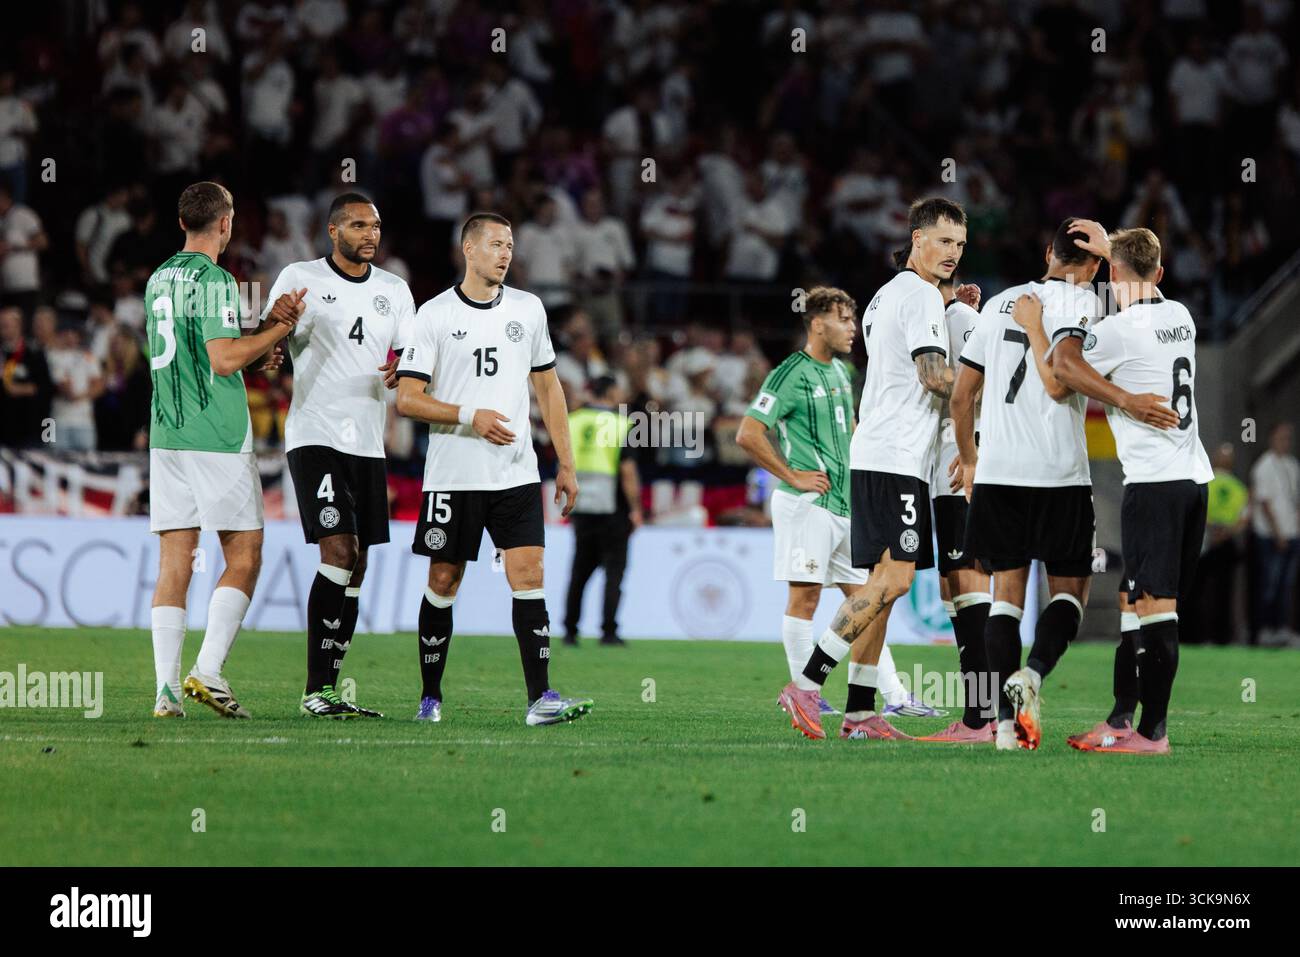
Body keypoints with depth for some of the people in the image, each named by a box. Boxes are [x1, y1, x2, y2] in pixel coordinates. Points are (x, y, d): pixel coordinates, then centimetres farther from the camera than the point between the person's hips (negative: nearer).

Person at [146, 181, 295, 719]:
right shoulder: (214, 280, -11)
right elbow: (224, 360, -18)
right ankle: (209, 671, -11)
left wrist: (256, 351, 24)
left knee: (174, 561, 4)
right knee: (244, 557, 0)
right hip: (217, 438, -7)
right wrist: (277, 332, -6)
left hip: (167, 434, 7)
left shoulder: (159, 279, 15)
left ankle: (167, 688, -1)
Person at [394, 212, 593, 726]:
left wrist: (566, 465, 12)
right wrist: (470, 417, -18)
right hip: (452, 475, -2)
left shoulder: (528, 308, 9)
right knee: (443, 583, 4)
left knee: (528, 577, -8)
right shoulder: (434, 314, -3)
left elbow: (548, 387, 16)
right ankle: (430, 698, 16)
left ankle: (540, 698, -12)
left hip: (517, 473, 2)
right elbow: (407, 398, -6)